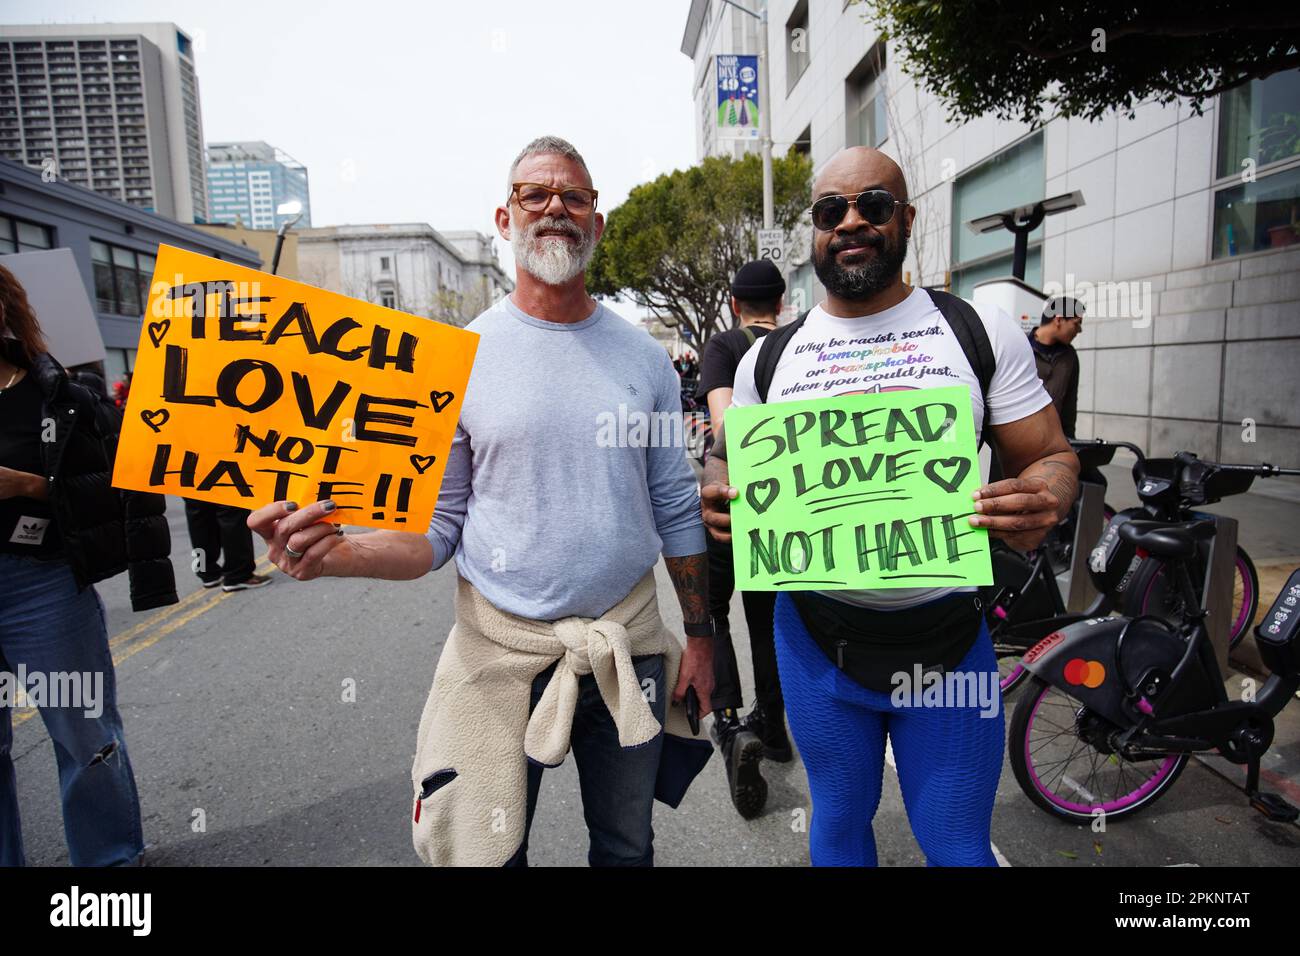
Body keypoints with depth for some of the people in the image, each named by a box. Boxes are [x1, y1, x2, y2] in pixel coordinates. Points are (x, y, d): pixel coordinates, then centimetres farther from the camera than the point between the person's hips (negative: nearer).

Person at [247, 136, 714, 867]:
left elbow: (677, 511, 5)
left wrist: (701, 634, 5)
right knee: (486, 853, 15)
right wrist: (340, 553, -25)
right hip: (503, 648, -2)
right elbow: (437, 526, -6)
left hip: (628, 644, 3)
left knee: (627, 847, 21)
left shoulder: (645, 358, 1)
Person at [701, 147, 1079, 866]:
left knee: (958, 847, 15)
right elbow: (726, 460, 10)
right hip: (817, 641, 2)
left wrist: (1042, 500, -23)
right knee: (838, 827, 22)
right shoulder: (768, 358, 1)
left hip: (947, 641, -1)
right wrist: (717, 499, -14)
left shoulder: (980, 331, -3)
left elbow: (1050, 456, 1)